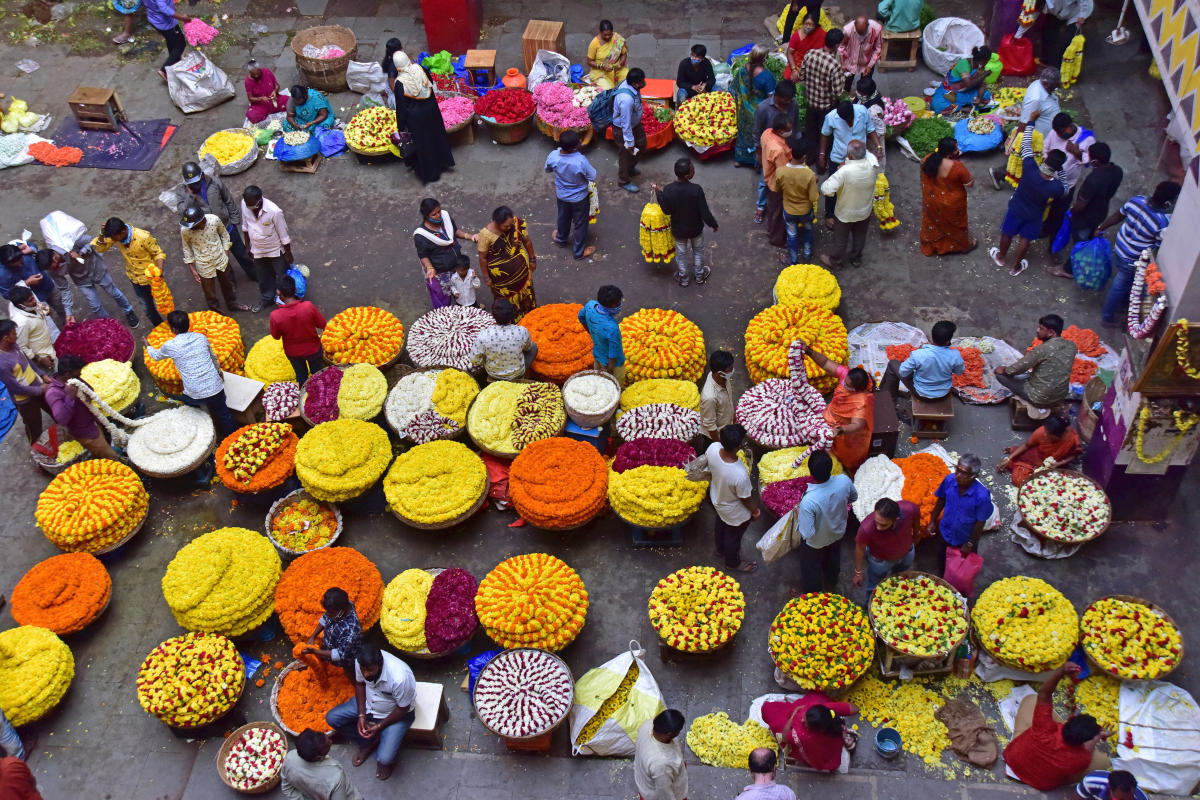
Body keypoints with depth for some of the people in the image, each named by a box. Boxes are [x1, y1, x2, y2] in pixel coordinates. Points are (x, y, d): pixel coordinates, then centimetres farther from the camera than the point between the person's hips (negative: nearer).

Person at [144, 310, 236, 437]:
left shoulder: (170, 346, -4)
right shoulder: (201, 337, 4)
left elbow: (156, 356, 20)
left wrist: (148, 347, 43)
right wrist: (218, 370, 42)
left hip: (195, 394, -1)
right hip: (215, 387, 1)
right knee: (223, 414, 18)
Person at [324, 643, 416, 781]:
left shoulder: (400, 677, -40)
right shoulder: (360, 662, -25)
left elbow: (403, 709, -23)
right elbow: (359, 683, -2)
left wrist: (379, 726, -17)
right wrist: (361, 715, -9)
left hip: (395, 713, -6)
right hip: (368, 703, 6)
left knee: (385, 759, -20)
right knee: (332, 718, -5)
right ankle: (368, 742, 14)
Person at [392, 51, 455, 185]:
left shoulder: (400, 83, -27)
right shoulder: (420, 69, -15)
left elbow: (401, 107, -18)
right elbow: (430, 85, 2)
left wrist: (401, 127, -6)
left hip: (415, 115, -5)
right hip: (430, 109, 5)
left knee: (421, 143, 15)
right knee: (435, 135, 26)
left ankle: (427, 171, 33)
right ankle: (442, 162, 47)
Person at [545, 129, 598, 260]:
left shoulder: (553, 156, -25)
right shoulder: (581, 161, -37)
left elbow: (548, 169, -3)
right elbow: (592, 177, -21)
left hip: (561, 195, 4)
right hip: (579, 198, -4)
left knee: (563, 218, 32)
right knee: (580, 224, 20)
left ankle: (561, 239, 58)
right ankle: (579, 251, 37)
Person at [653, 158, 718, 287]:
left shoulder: (667, 190, -27)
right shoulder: (696, 190, -33)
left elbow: (667, 211, -11)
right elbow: (705, 213, -24)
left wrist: (659, 193, -2)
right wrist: (713, 224, -5)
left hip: (678, 230, 1)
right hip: (695, 228, -1)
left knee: (681, 253, 26)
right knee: (698, 251, 28)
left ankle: (683, 278, 46)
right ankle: (699, 276, 48)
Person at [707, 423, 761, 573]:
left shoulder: (713, 448, -31)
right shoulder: (740, 475, -46)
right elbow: (745, 499, -25)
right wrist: (755, 511, -4)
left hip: (716, 498, 6)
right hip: (735, 513, -6)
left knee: (720, 524, 36)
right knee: (733, 537, 26)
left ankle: (721, 549, 65)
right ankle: (733, 563, 55)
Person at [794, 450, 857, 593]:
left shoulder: (808, 502, -46)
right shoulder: (844, 481, -32)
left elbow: (807, 534, -33)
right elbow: (853, 497, -7)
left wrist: (798, 514, -18)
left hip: (816, 543, -4)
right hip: (838, 533, 5)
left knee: (811, 570, 27)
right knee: (833, 561, 35)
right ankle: (831, 585, 64)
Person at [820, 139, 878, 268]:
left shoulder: (845, 171, -39)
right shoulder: (872, 165, -24)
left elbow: (826, 190, -36)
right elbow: (867, 154, 2)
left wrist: (838, 172, -20)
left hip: (845, 213, -4)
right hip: (865, 211, 4)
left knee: (841, 239, 22)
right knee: (860, 237, 28)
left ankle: (835, 261, 44)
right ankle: (856, 259, 50)